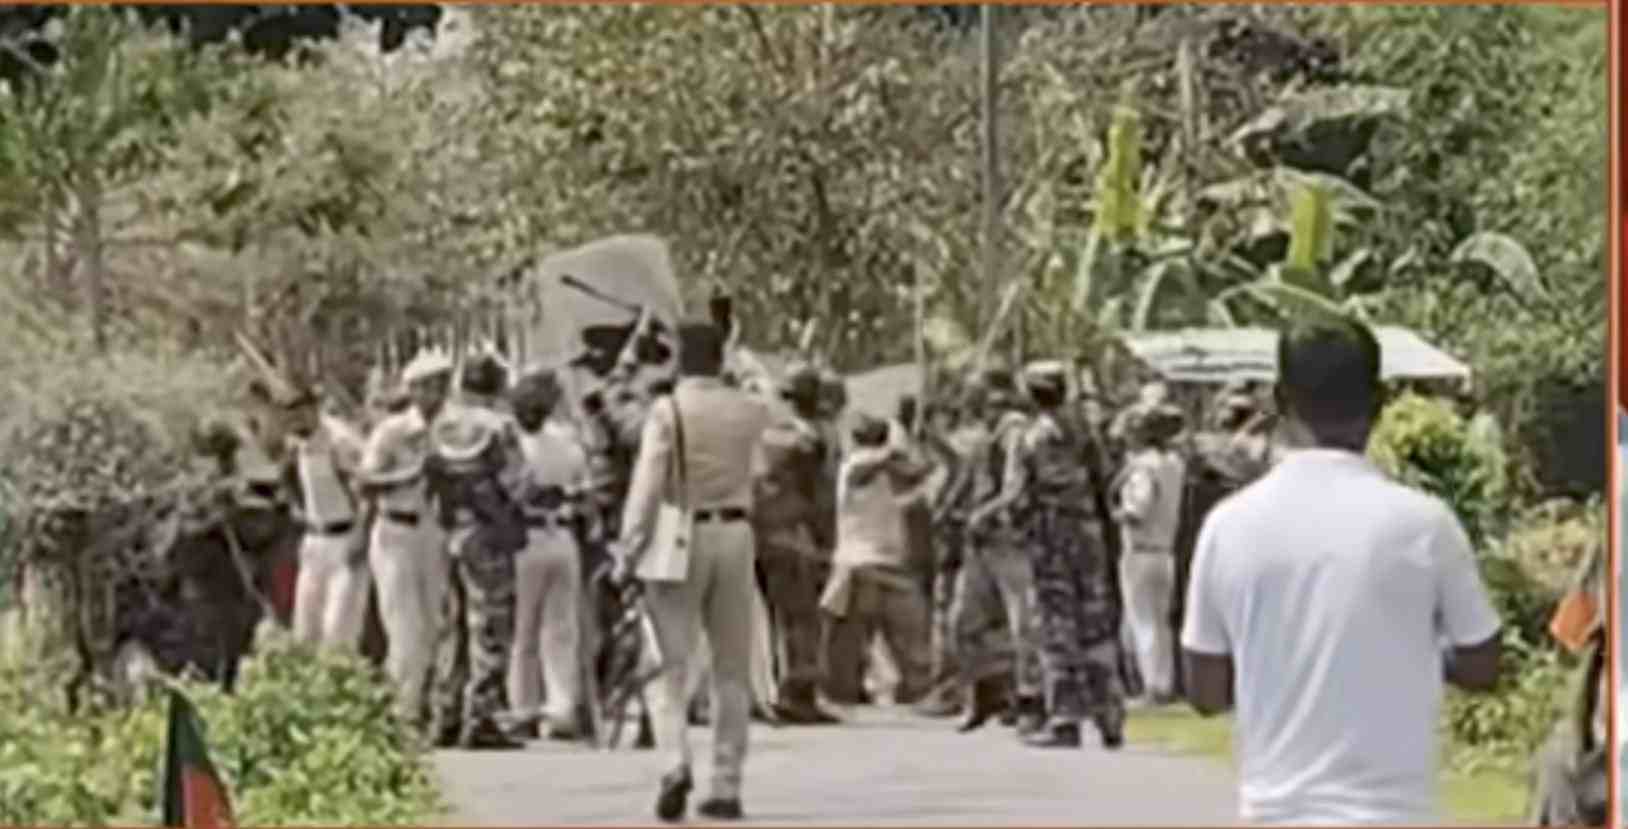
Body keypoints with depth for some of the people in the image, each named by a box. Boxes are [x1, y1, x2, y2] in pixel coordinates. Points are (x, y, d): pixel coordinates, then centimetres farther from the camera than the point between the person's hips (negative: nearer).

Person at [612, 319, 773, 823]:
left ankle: (676, 763, -22)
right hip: (735, 534, 3)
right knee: (732, 668, 9)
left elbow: (646, 488, -14)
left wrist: (627, 554, -12)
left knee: (669, 663, -1)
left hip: (681, 538, -3)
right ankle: (726, 786, 9)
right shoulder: (749, 412, 5)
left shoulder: (668, 412, -8)